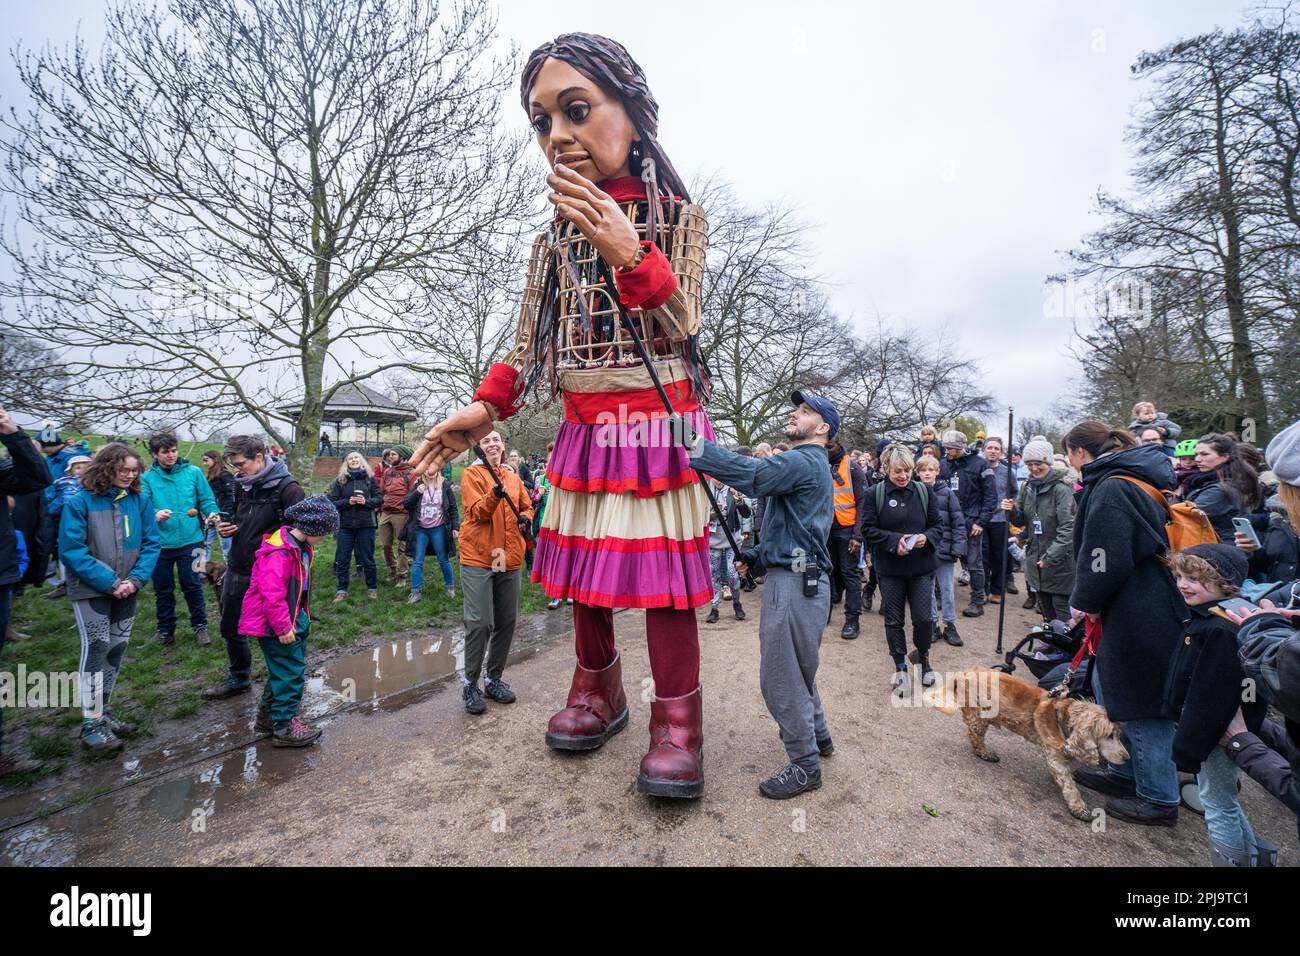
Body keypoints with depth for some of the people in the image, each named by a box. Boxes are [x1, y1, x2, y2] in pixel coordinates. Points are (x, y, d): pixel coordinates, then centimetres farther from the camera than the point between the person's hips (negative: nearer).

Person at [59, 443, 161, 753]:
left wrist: (136, 579, -14)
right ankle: (92, 725, 7)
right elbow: (71, 550, -14)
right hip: (91, 590, -4)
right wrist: (109, 582, -18)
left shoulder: (140, 499, -3)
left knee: (117, 649, 12)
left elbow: (151, 543, -2)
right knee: (96, 650, -4)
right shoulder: (80, 501, -13)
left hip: (127, 589, 4)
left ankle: (104, 712, 28)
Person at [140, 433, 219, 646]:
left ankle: (200, 626, 23)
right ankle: (165, 628, 32)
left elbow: (207, 500, 2)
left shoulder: (193, 472, -1)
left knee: (192, 585, 6)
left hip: (189, 540, -1)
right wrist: (155, 515, -28)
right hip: (159, 542, 1)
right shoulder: (147, 478, 1)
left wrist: (212, 513, -18)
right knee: (163, 589, 14)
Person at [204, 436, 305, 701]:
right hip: (237, 570, 8)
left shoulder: (287, 488, -17)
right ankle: (239, 678, 43)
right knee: (231, 628, 21)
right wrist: (225, 527, 2)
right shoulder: (242, 484, 7)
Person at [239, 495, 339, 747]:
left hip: (293, 619, 10)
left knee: (284, 669, 20)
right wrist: (283, 627, -23)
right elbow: (273, 594, -29)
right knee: (290, 672, -3)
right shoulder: (280, 552, -26)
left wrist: (301, 618, 21)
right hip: (275, 624, -10)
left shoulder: (300, 547, 7)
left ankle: (268, 716, 35)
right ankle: (284, 727, 9)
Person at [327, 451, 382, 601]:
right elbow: (332, 502, 0)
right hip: (345, 525, 1)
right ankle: (342, 590, 18)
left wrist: (366, 501, -16)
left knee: (368, 559, 7)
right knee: (342, 560, 6)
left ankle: (372, 588, 21)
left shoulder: (370, 478, 1)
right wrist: (348, 502, -15)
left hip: (366, 524, -1)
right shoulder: (340, 480, 3)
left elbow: (379, 498, 1)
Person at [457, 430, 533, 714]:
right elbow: (476, 512, -14)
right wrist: (494, 495, -32)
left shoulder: (514, 478, 13)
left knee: (507, 622, 9)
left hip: (509, 559, 5)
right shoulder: (472, 474, -2)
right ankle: (471, 684, 11)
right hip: (478, 558, -5)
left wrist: (525, 517, 0)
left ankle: (493, 679, 26)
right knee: (480, 623, -7)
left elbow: (527, 506, 22)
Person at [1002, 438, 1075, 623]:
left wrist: (1050, 556, -23)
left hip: (1059, 563, -6)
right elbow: (1021, 521, 11)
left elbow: (1068, 528, -18)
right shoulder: (1027, 487, 7)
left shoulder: (1061, 488, -14)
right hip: (1035, 560, 6)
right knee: (1047, 613, 19)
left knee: (1063, 616, -3)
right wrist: (1011, 510, -11)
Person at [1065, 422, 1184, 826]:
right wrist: (1091, 601, 10)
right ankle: (1126, 771, 35)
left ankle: (1159, 799, 21)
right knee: (1108, 687, 21)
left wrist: (1086, 601, -7)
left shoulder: (1111, 489, -19)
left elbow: (1107, 561, -24)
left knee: (1141, 704, 5)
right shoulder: (1138, 479, 11)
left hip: (1140, 617, -10)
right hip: (1151, 607, 10)